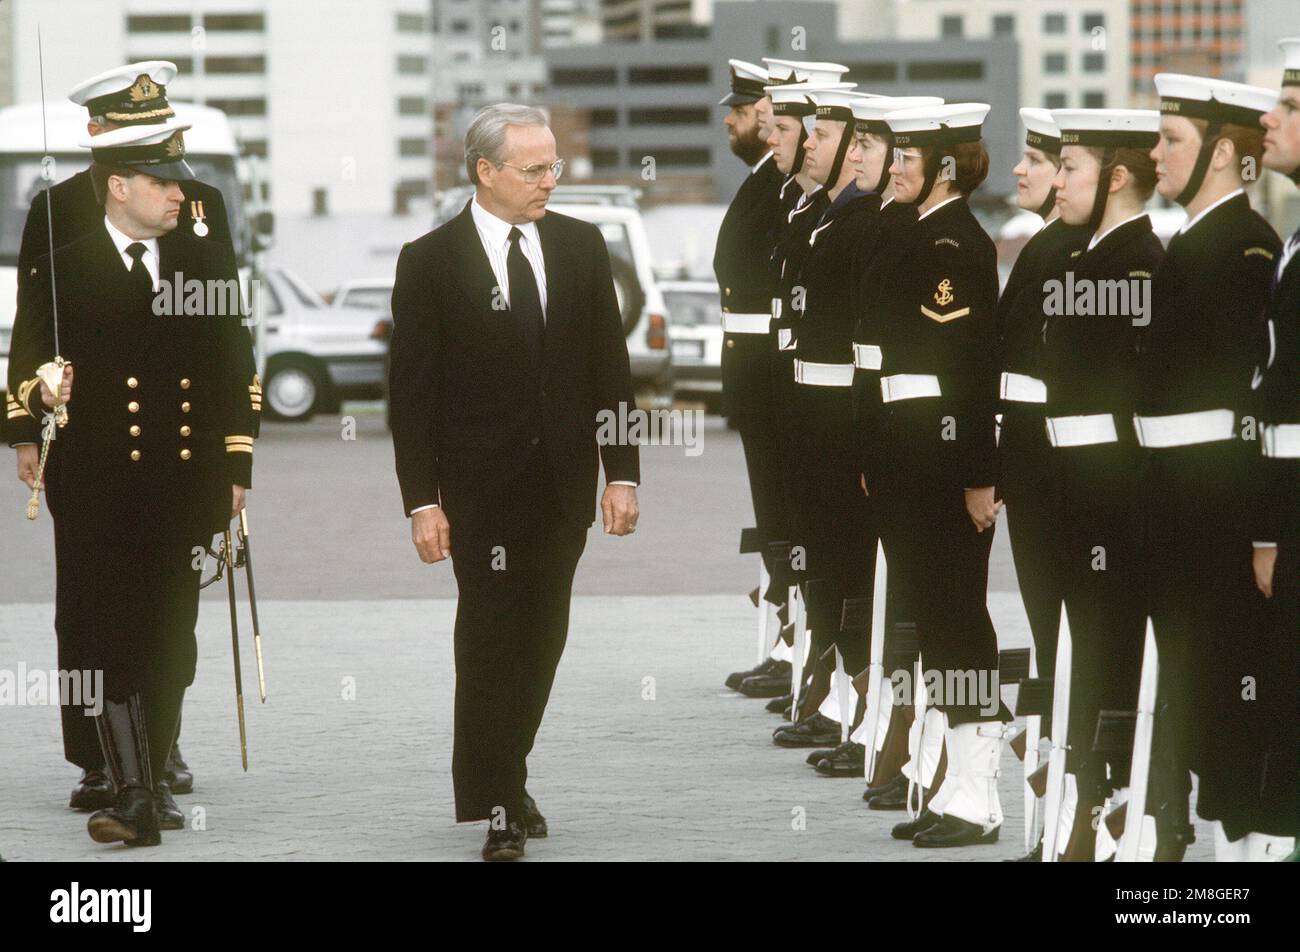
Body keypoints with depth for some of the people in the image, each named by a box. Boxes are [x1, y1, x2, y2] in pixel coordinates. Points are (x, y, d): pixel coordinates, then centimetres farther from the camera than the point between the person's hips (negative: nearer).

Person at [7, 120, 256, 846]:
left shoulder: (209, 267, 10)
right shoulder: (61, 274, -1)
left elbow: (236, 375, 14)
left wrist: (235, 471, 10)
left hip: (185, 487, 3)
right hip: (97, 492, -3)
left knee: (169, 641, 8)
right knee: (108, 641, -9)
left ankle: (152, 780, 19)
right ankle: (132, 796, -13)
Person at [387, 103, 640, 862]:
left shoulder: (581, 246, 6)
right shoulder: (431, 261, -5)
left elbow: (610, 368, 8)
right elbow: (412, 391, -5)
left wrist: (623, 473, 2)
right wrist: (423, 500, -10)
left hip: (562, 485, 4)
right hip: (482, 486, -4)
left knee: (542, 638, 9)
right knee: (491, 642, -5)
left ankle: (505, 780, 23)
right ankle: (499, 808, -1)